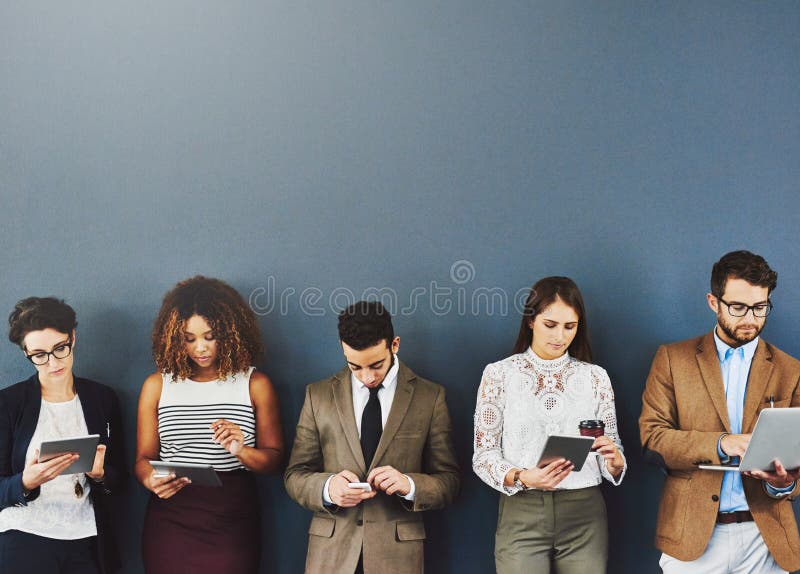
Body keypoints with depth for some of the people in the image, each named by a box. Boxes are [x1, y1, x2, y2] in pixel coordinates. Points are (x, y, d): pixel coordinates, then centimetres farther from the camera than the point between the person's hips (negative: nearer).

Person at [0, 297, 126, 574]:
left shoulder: (103, 398, 3)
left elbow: (118, 476, 7)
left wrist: (99, 475, -15)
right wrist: (26, 482, -27)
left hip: (87, 543, 2)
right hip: (24, 541, -2)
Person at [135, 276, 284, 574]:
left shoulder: (255, 384, 2)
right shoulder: (157, 385, 5)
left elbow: (274, 458, 3)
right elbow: (144, 458, 6)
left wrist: (242, 451, -18)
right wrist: (151, 481, -17)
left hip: (232, 524, 0)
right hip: (170, 523, 1)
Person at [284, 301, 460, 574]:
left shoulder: (430, 397, 0)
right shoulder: (318, 395, 3)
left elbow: (448, 482, 2)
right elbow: (295, 475, 5)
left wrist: (409, 485, -18)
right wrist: (327, 487, -16)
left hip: (397, 551, -1)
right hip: (330, 551, 1)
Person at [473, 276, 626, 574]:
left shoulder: (594, 376, 7)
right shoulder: (499, 374, 2)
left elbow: (613, 445, 9)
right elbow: (483, 455, 0)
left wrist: (615, 461, -15)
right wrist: (521, 478, -19)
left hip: (584, 516, 2)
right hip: (522, 515, -2)